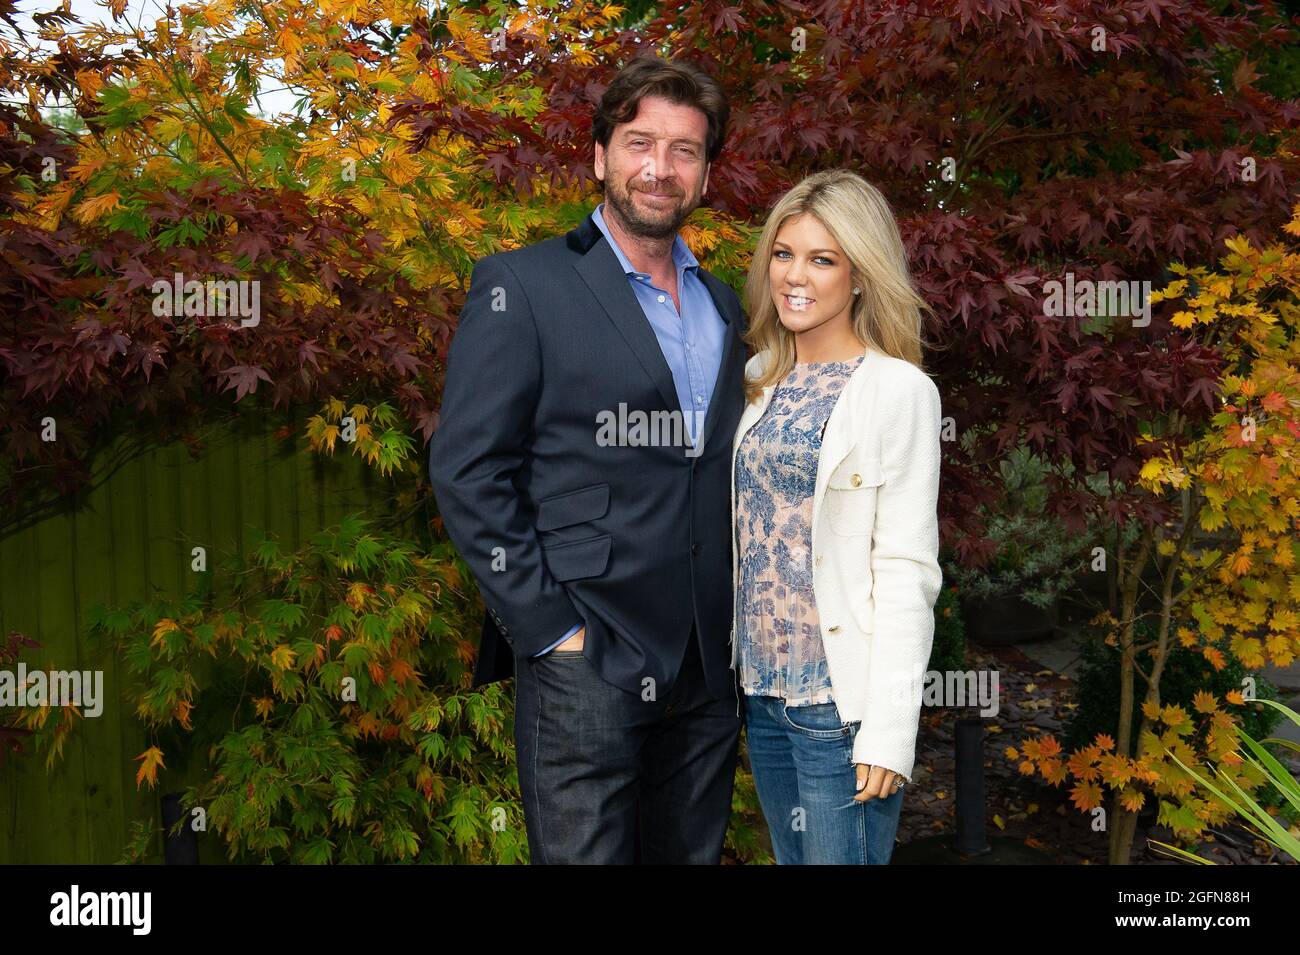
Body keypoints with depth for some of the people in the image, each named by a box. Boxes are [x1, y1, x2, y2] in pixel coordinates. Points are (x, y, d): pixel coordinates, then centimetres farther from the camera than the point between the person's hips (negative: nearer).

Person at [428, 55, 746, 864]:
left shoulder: (724, 306, 14)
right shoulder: (523, 286, -4)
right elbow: (467, 471, -9)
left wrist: (736, 630, 8)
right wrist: (547, 628, -13)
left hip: (708, 672, 6)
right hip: (585, 666, -5)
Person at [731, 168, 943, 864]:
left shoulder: (897, 390, -9)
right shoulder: (758, 379, 9)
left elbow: (907, 568, -12)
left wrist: (887, 727, -17)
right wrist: (735, 665, 6)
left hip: (841, 699, -6)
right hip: (761, 688, 6)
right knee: (791, 857, 17)